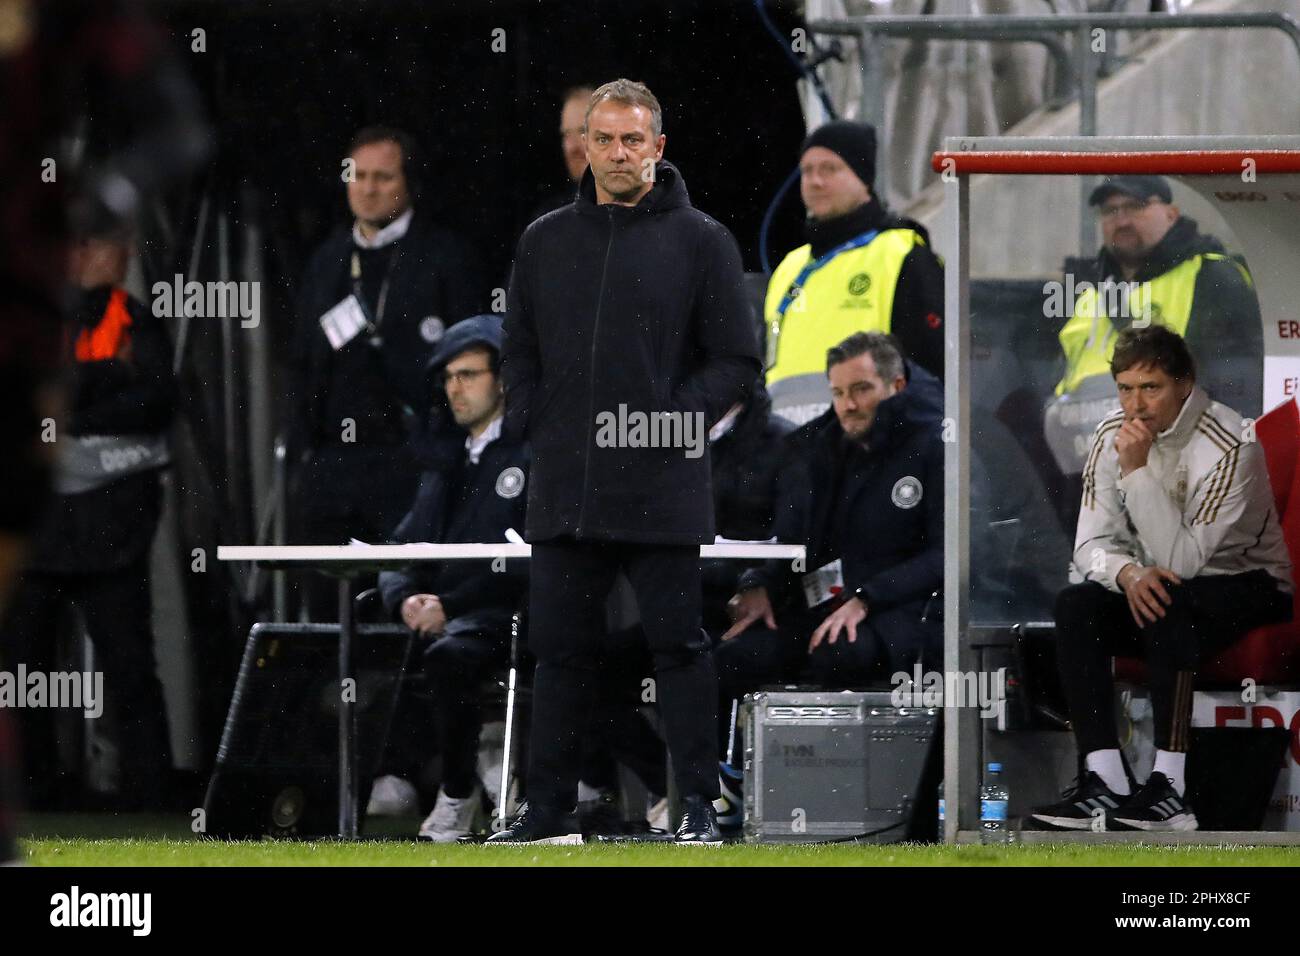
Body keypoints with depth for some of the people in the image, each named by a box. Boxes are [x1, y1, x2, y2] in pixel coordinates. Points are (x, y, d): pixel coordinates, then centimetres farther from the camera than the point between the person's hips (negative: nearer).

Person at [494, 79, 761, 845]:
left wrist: (676, 420, -11)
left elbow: (737, 361, 1)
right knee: (561, 649, 7)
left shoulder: (701, 241, 1)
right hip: (565, 489, 4)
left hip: (662, 491, -4)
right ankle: (549, 810, 12)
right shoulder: (545, 241, 14)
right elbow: (520, 355, 19)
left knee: (678, 644, -2)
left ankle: (700, 806, 2)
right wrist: (532, 429, 3)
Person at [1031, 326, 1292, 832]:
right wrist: (1128, 574, -30)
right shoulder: (1112, 436, -6)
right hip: (1159, 583, 6)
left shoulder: (1228, 447, -25)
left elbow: (1182, 561, -29)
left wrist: (1138, 470, -34)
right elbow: (1092, 544, -7)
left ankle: (1170, 786, -35)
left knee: (1168, 604, -36)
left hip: (1247, 586, -6)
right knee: (1075, 605, -22)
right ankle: (1105, 780, -28)